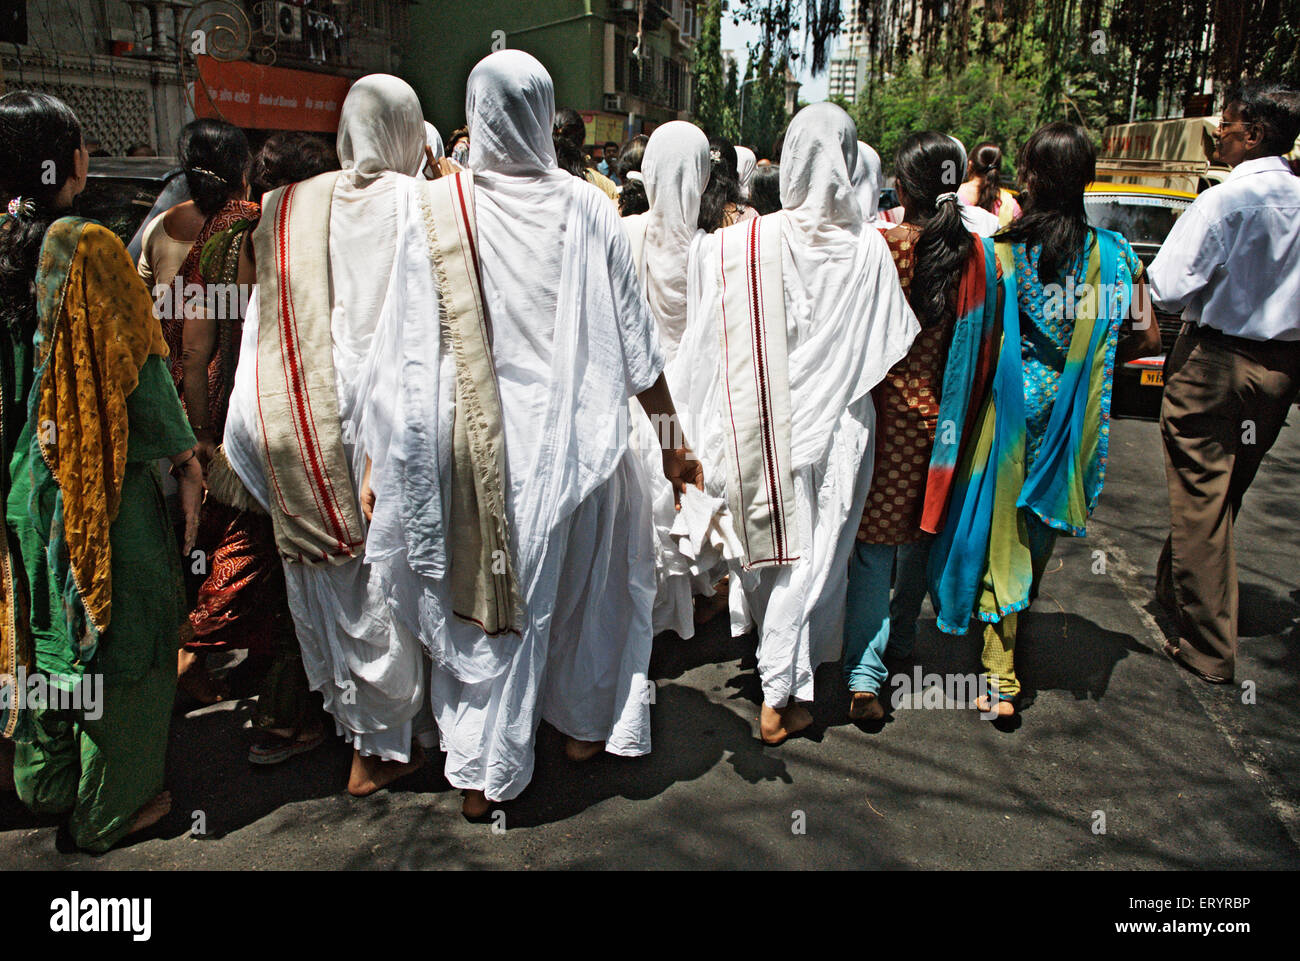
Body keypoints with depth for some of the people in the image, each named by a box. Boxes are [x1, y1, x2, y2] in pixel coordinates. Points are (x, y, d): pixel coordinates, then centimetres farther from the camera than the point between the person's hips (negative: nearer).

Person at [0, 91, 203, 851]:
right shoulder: (87, 247, -18)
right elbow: (138, 367, -17)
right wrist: (185, 458, -7)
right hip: (100, 475, -7)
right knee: (118, 622, 7)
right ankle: (112, 806, 20)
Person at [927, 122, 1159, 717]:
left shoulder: (1000, 251, -12)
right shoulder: (1113, 254, -3)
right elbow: (1147, 339, 2)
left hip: (1011, 410, -3)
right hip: (1074, 421, 3)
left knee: (1001, 533, 6)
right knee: (1038, 535, 20)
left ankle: (1001, 680, 6)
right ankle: (1011, 645, 41)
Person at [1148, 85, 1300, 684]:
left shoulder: (1225, 201, -16)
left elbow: (1167, 289, -18)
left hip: (1214, 361, -7)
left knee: (1199, 501, 0)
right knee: (1225, 496, 19)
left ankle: (1208, 650, 6)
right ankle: (1176, 591, 39)